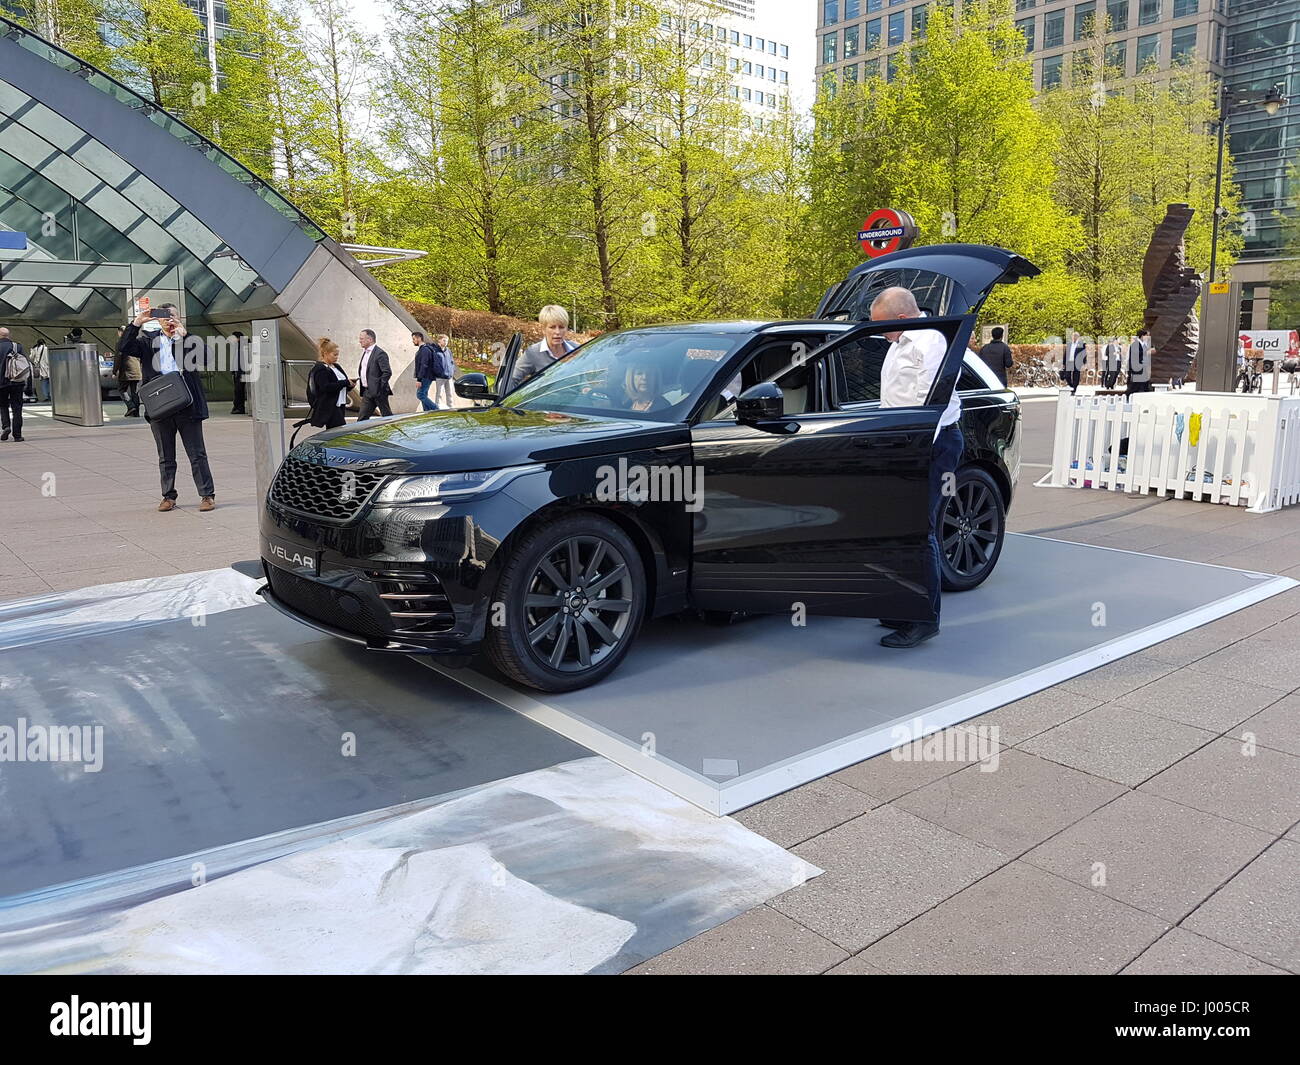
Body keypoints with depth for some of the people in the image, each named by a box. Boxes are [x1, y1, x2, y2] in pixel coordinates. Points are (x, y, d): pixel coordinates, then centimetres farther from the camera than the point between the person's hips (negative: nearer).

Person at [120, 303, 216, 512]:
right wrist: (137, 323, -9)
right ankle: (169, 496, 20)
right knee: (165, 457, 11)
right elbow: (126, 348, -1)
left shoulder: (187, 339, 5)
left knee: (197, 454, 2)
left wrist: (183, 336, -16)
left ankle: (207, 495, 6)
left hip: (187, 406, -3)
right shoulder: (149, 340, 12)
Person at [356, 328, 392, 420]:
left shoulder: (380, 353, -14)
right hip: (367, 392, 9)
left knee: (387, 416, 2)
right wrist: (358, 380, 9)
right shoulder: (364, 352, 15)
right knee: (362, 417, 6)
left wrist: (379, 388, -19)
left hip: (378, 392, -9)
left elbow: (387, 372, -19)